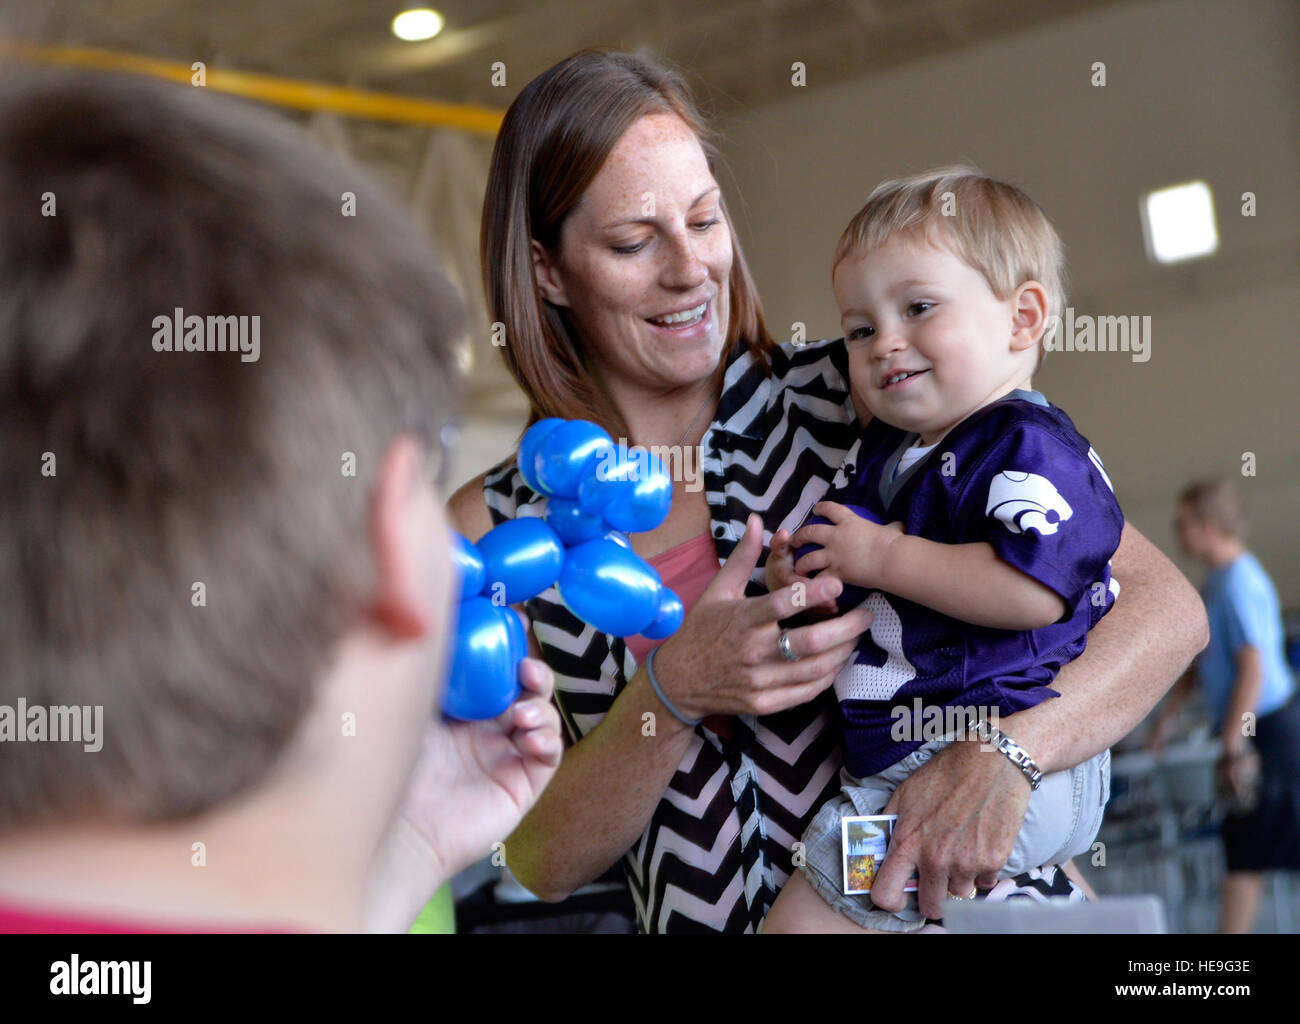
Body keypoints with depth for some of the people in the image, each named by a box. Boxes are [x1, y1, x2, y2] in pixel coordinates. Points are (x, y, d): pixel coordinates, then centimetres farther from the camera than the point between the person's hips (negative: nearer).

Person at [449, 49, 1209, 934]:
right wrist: (674, 693, -15)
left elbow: (1166, 608, -3)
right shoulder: (492, 530, 4)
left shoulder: (856, 404, -1)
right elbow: (545, 863, 1)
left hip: (966, 898, -3)